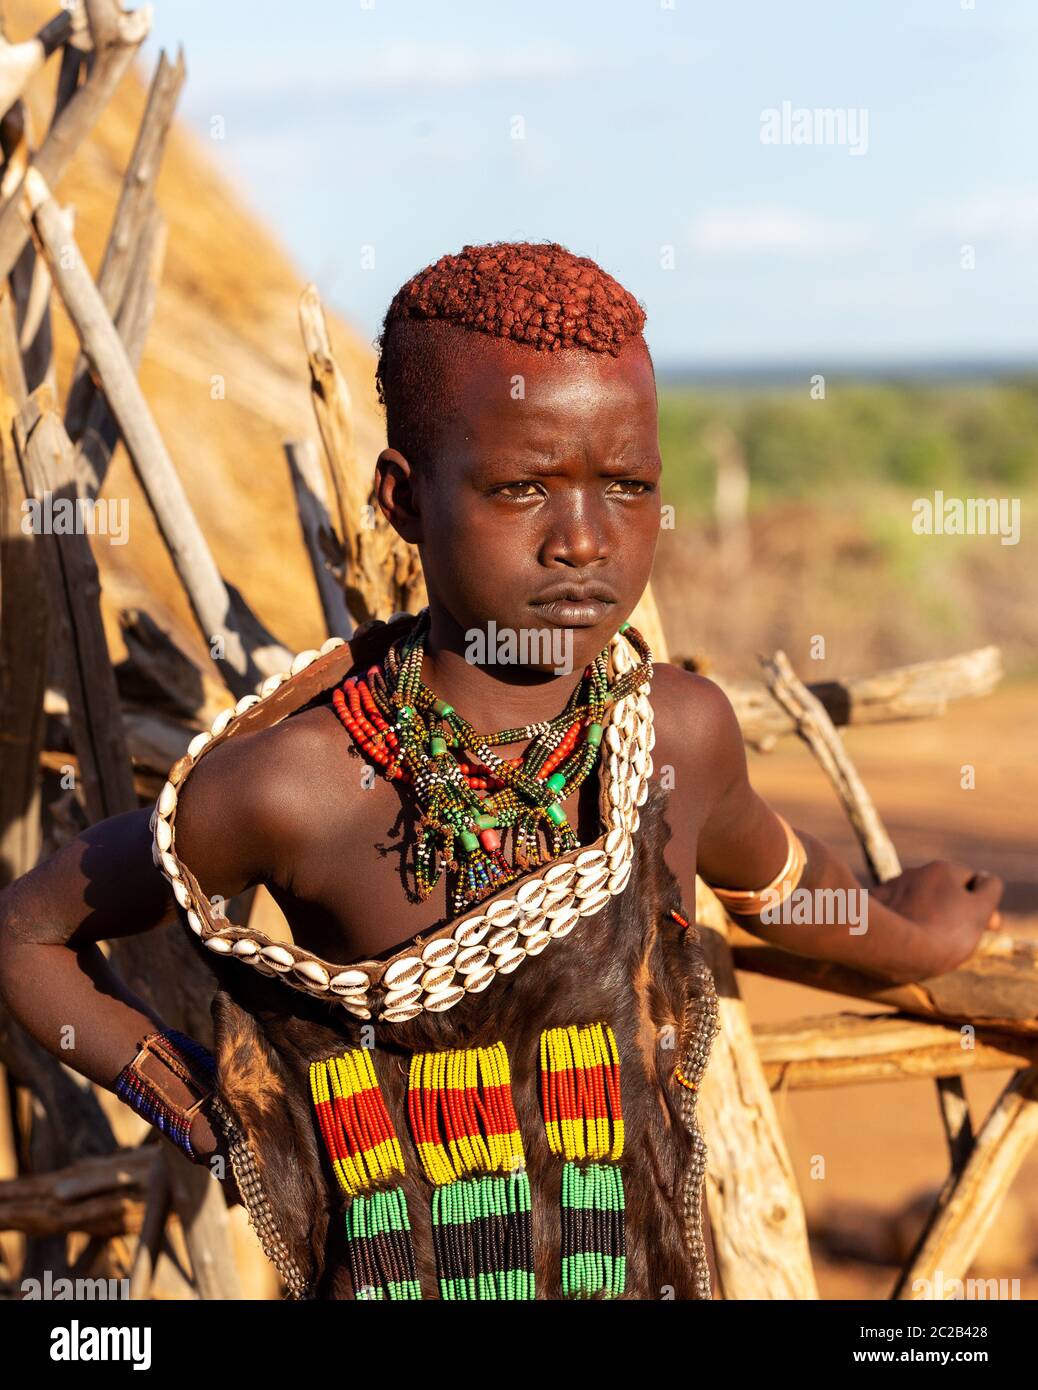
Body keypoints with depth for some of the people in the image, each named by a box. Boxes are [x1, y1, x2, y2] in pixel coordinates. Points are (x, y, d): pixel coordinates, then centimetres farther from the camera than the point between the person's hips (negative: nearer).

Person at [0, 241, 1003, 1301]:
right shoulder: (292, 785, -18)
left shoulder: (684, 735, -7)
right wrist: (201, 1115, -4)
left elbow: (766, 867, 18)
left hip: (651, 1267, 3)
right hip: (396, 1272, -3)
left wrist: (906, 935, 35)